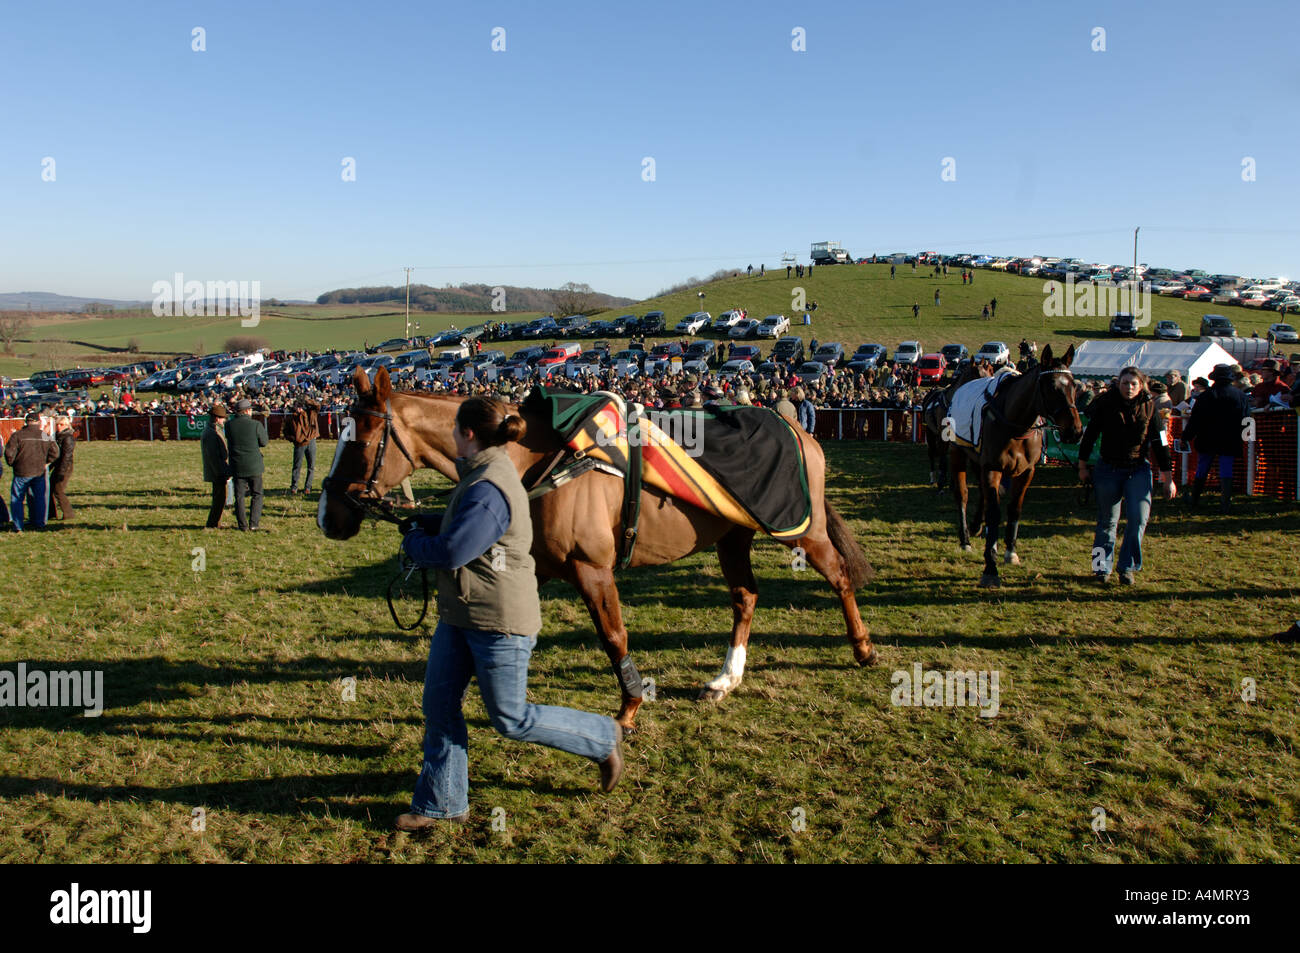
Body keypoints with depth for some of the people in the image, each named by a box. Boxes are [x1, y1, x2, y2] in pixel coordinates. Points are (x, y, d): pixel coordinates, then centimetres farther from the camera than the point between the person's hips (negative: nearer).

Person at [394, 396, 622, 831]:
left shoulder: (489, 490, -26)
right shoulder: (481, 475, 8)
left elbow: (450, 552, -30)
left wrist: (412, 541, -9)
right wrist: (423, 523, 7)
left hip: (499, 623, -10)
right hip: (460, 615, 10)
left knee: (511, 719, 4)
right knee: (439, 704, 13)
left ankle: (603, 738, 23)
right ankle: (440, 803, 27)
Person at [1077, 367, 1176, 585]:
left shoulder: (1149, 407, -1)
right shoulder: (1105, 404, -5)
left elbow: (1160, 443, 4)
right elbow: (1088, 435, 3)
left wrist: (1168, 477, 3)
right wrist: (1083, 466, 3)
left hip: (1139, 470, 1)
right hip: (1109, 469, -1)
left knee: (1139, 518, -9)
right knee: (1107, 522, 5)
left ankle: (1127, 567, 6)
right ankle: (1102, 567, 18)